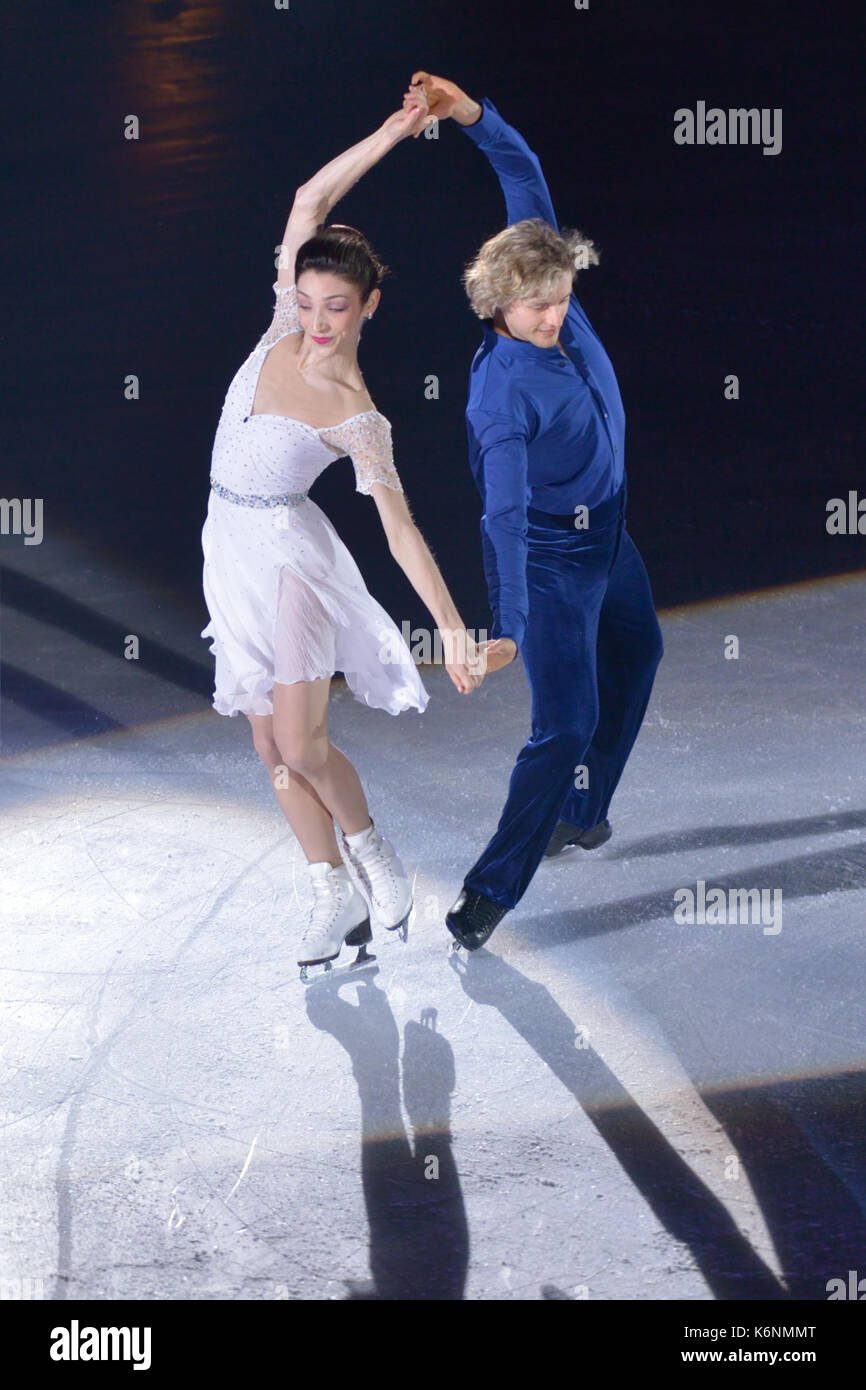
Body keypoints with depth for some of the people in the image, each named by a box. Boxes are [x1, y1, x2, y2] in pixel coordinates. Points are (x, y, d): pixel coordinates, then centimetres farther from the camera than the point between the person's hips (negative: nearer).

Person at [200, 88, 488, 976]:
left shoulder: (357, 418, -17)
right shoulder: (286, 329, -5)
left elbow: (400, 526, -23)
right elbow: (309, 201, -4)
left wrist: (451, 622, -33)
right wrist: (390, 134, -9)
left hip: (289, 553, -5)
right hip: (231, 551, 6)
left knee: (300, 746, -8)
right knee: (272, 747, 7)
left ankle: (372, 854, 20)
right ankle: (335, 896, 18)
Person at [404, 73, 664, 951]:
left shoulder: (552, 297, -11)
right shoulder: (503, 394, -30)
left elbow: (525, 177, -7)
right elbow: (505, 513, -35)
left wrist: (474, 116, -24)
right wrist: (509, 626, -40)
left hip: (605, 532, 9)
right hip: (547, 556, -9)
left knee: (636, 656, 28)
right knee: (568, 721, -10)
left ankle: (580, 811, 43)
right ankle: (488, 892, -3)